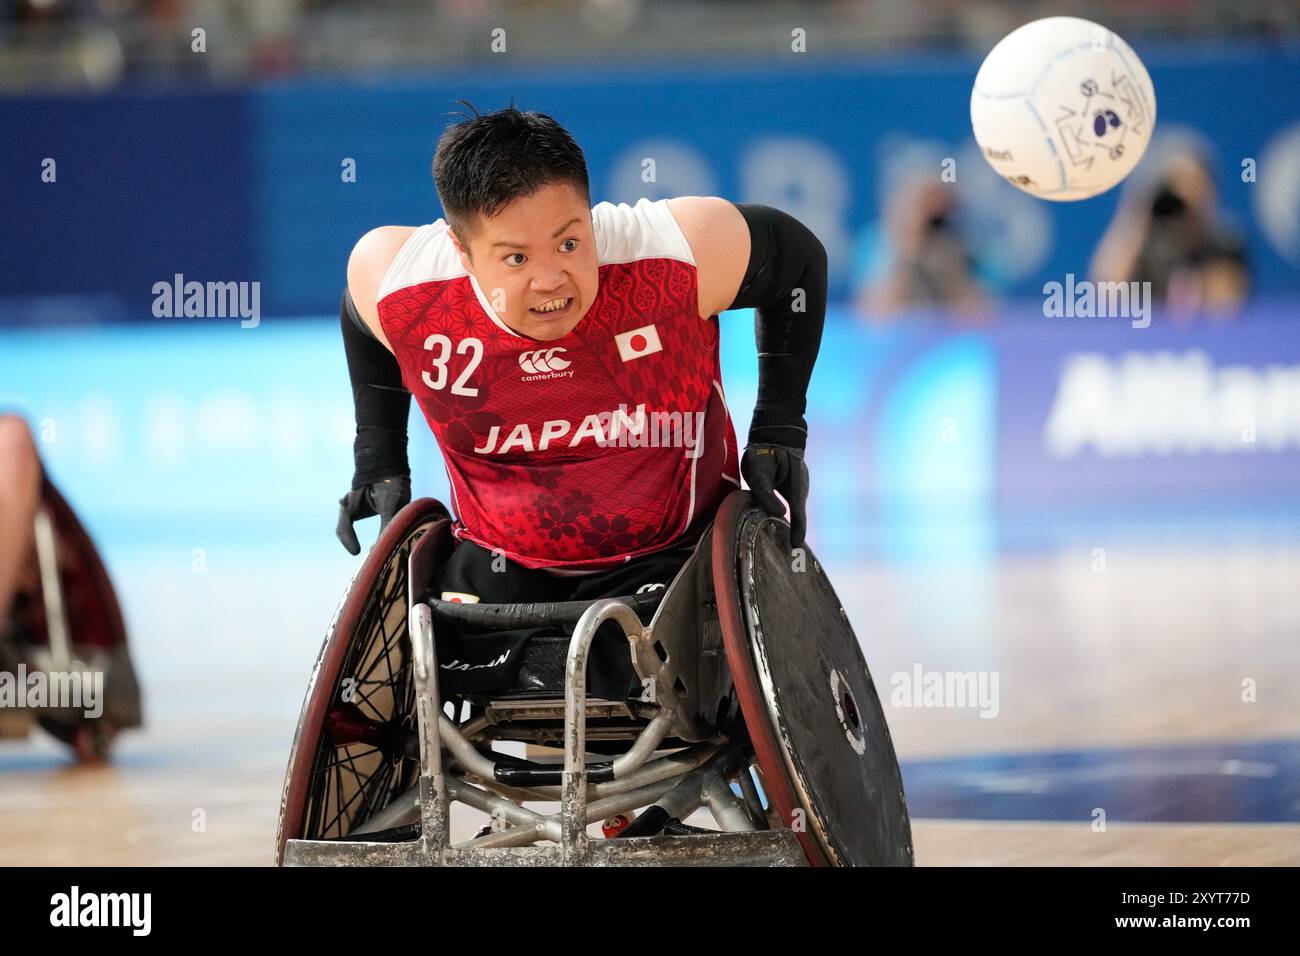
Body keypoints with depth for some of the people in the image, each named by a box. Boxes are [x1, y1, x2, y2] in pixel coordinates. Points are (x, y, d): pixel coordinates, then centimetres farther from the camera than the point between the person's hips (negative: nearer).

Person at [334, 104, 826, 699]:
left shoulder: (684, 252, -25)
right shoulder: (392, 280, -19)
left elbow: (797, 256, -2)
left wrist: (779, 430, -4)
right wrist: (378, 460, 8)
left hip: (667, 559, -2)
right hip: (499, 569, 2)